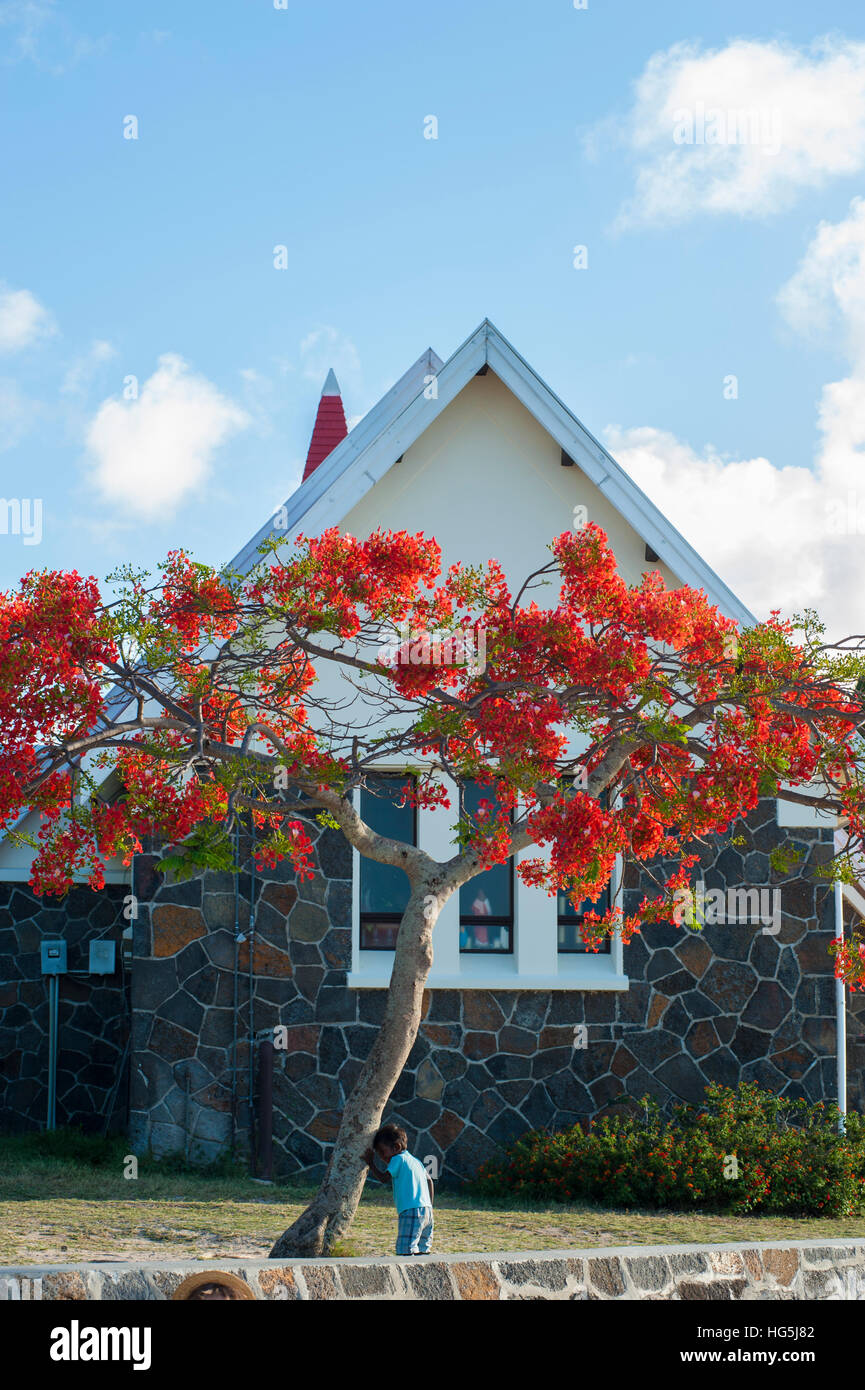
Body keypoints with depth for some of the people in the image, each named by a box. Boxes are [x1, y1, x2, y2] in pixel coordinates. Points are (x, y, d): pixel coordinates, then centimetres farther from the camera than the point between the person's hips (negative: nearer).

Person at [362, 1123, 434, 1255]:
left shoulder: (398, 1159, -1)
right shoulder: (416, 1161, 23)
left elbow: (383, 1178, -1)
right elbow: (429, 1182, 23)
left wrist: (371, 1163, 12)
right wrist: (429, 1207, 25)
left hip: (411, 1211, -9)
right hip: (426, 1210, 9)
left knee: (405, 1250, -14)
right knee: (422, 1250, 10)